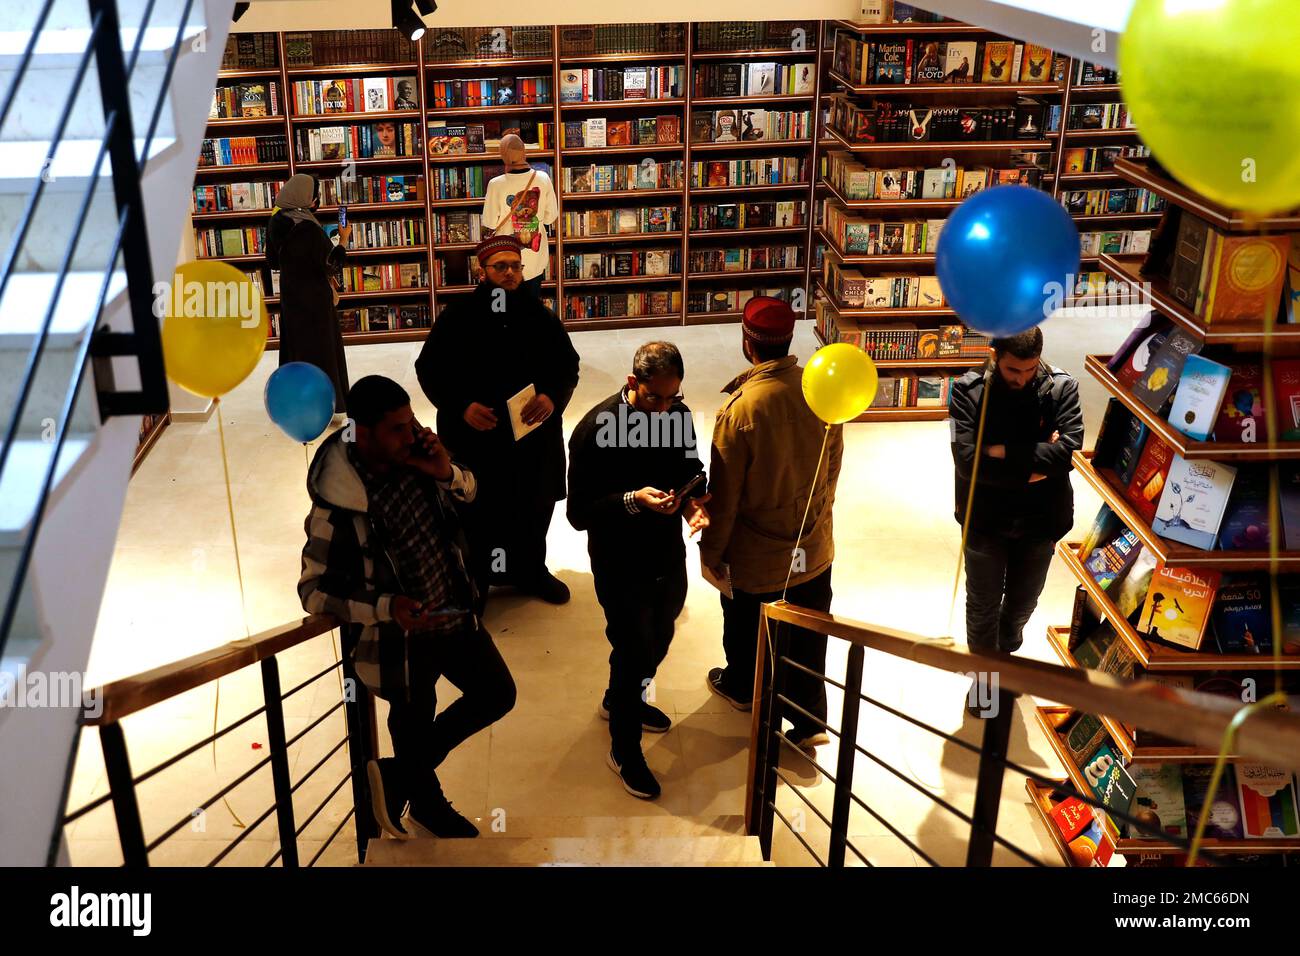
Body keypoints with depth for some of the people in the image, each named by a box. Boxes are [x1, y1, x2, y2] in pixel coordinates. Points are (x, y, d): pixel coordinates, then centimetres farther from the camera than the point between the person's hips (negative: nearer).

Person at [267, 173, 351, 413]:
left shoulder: (277, 222, 0)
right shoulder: (308, 227, -23)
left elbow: (272, 261, 10)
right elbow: (332, 265, -20)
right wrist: (344, 239, -8)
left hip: (290, 294, 8)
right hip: (314, 297, -8)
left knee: (295, 344, 17)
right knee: (319, 348, 2)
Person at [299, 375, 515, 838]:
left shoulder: (413, 454, -14)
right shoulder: (336, 503, -29)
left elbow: (470, 490, 4)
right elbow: (313, 590, -18)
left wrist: (447, 473, -20)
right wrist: (386, 607, -32)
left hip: (454, 611, 6)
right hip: (400, 635, -6)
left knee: (498, 694, 20)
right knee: (415, 725, 19)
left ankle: (399, 774, 36)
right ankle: (428, 807, 52)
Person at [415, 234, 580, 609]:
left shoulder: (539, 314, 1)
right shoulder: (458, 315, -7)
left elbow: (567, 364, 7)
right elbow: (429, 369, -3)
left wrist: (553, 398, -14)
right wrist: (462, 407, -17)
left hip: (535, 433, 3)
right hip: (472, 435, -3)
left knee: (535, 507, 18)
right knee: (476, 513, 5)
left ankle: (531, 570, 41)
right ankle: (473, 581, 26)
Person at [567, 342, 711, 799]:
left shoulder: (678, 414, -7)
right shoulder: (595, 431, -24)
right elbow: (578, 512, -21)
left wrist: (693, 500, -12)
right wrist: (633, 500, -35)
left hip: (669, 555, 6)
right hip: (620, 567, -6)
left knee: (658, 642, 25)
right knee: (634, 652, 6)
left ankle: (621, 701, 54)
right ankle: (624, 750, 29)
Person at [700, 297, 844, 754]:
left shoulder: (740, 409, -27)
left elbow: (725, 493, -18)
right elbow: (833, 466, 3)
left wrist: (711, 550, -2)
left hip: (756, 555, -3)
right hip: (813, 546, 4)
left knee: (745, 630, 24)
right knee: (808, 639, 18)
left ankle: (741, 686, 48)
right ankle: (809, 720, 28)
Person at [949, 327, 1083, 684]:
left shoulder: (1062, 388, -14)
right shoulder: (967, 391, -18)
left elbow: (1068, 451, -25)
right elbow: (967, 461, -27)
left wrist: (1006, 453, -24)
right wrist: (1033, 464, -23)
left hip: (1039, 521, 2)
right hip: (984, 522, -2)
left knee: (1022, 605, 24)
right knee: (983, 607, 19)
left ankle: (1006, 653, 55)